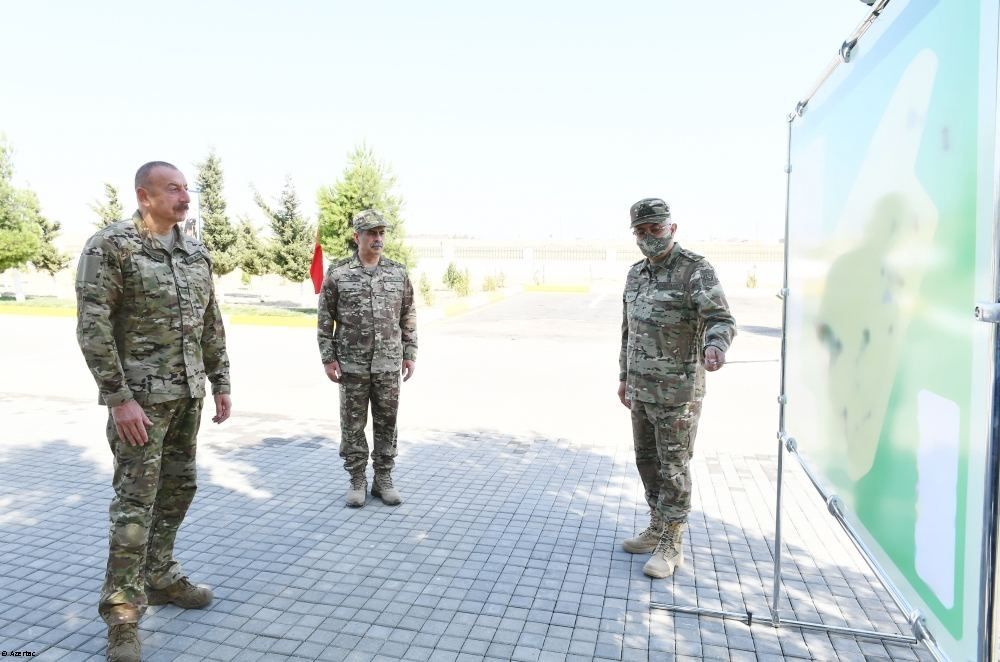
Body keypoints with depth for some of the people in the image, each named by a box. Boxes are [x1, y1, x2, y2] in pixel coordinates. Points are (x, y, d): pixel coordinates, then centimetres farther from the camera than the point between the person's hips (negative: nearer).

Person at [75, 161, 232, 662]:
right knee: (136, 500, -4)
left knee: (178, 488, 14)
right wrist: (118, 398, -18)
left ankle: (159, 578, 32)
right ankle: (122, 615, 7)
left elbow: (211, 324, 13)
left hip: (188, 394, 7)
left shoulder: (196, 252, 9)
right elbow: (92, 328, -14)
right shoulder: (110, 246, -10)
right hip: (142, 396, -7)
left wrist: (220, 383, 11)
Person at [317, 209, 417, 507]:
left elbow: (408, 317, 9)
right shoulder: (337, 273, -2)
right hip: (352, 365, -2)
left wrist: (410, 354, 4)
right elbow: (325, 319, 1)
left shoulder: (398, 272, 5)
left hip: (389, 365, 2)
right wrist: (328, 358, -4)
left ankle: (383, 480, 21)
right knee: (353, 425, 7)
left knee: (386, 424, 8)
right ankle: (357, 481, 21)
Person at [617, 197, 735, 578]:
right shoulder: (636, 273, 10)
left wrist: (716, 344, -47)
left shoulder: (696, 270, -13)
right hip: (641, 389, 8)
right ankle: (657, 529, 32)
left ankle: (671, 547, 14)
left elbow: (720, 317, -25)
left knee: (673, 468, 1)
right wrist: (624, 376, 19)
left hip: (677, 391, -7)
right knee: (647, 460, 16)